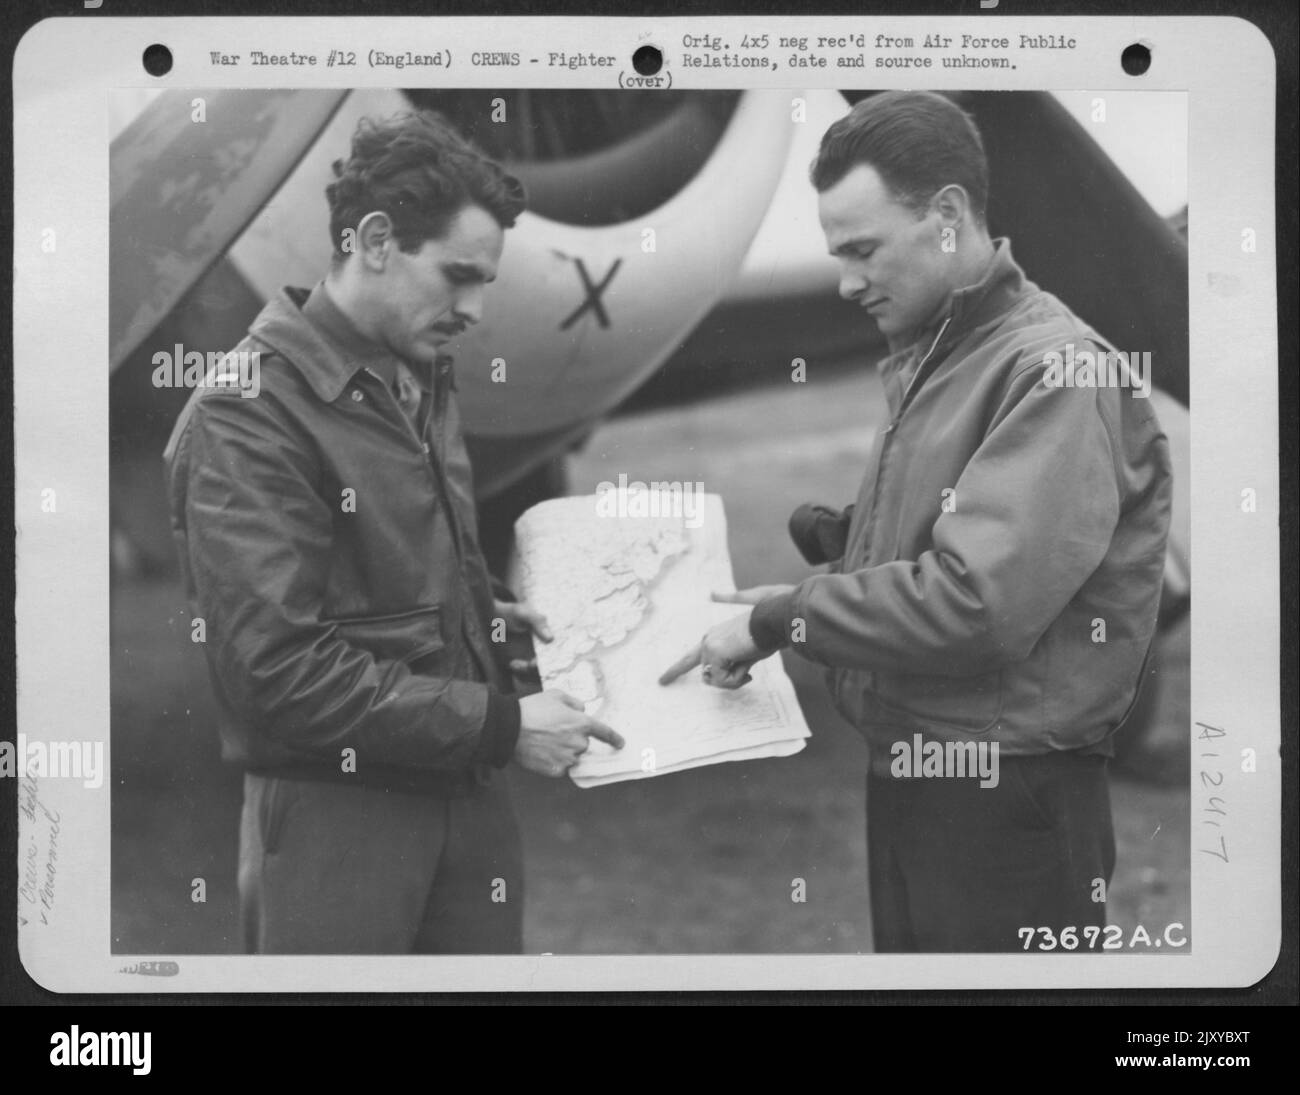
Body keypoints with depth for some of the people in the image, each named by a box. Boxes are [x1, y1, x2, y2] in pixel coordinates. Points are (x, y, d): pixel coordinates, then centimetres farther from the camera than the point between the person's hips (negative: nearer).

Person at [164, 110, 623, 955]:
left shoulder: (426, 385, 12)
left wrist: (485, 614, 4)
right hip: (336, 814, -7)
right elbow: (279, 669, -20)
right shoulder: (249, 414, -14)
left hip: (469, 796, 7)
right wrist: (500, 724, -18)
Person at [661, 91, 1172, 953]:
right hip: (909, 776, 8)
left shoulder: (1055, 371, -16)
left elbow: (977, 604, -24)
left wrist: (782, 618, -16)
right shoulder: (929, 361, 12)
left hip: (1006, 806, -8)